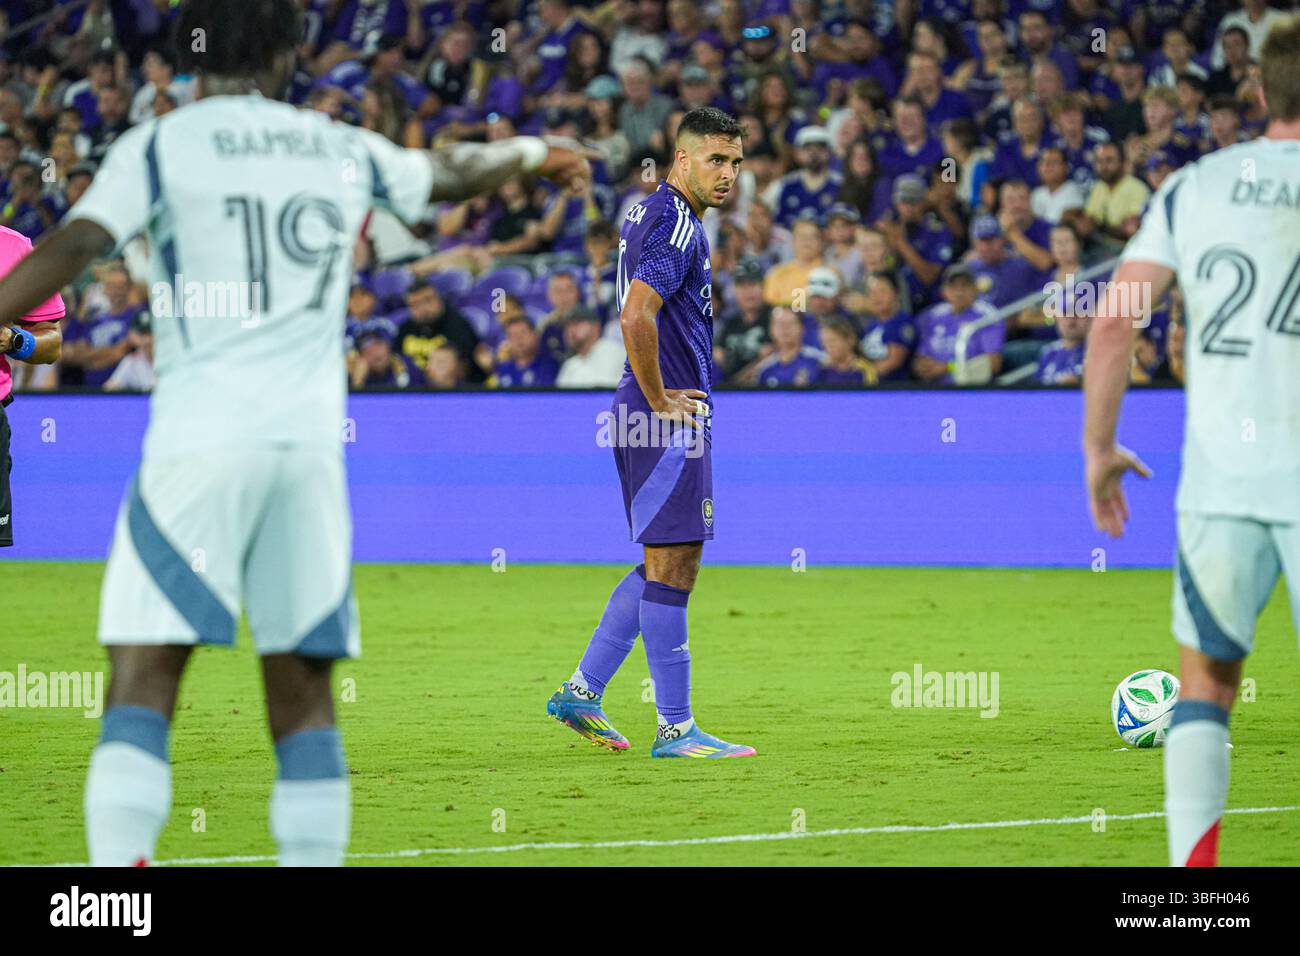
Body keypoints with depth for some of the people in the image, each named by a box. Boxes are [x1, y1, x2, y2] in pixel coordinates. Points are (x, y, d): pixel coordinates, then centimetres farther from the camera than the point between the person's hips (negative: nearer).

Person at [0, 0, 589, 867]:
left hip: (200, 439, -3)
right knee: (303, 691, 10)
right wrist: (532, 153, 55)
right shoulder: (345, 152, 15)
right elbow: (454, 174, 34)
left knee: (144, 679, -8)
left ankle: (119, 864, -23)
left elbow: (72, 249, -11)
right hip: (311, 441, 3)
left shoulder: (159, 147, 3)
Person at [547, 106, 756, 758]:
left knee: (666, 565, 16)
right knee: (671, 566, -7)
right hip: (671, 417, -10)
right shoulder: (676, 226, -15)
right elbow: (635, 319, -27)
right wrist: (659, 400, -18)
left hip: (659, 414, 10)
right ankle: (675, 729, -4)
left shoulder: (649, 214, 17)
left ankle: (581, 692, 18)